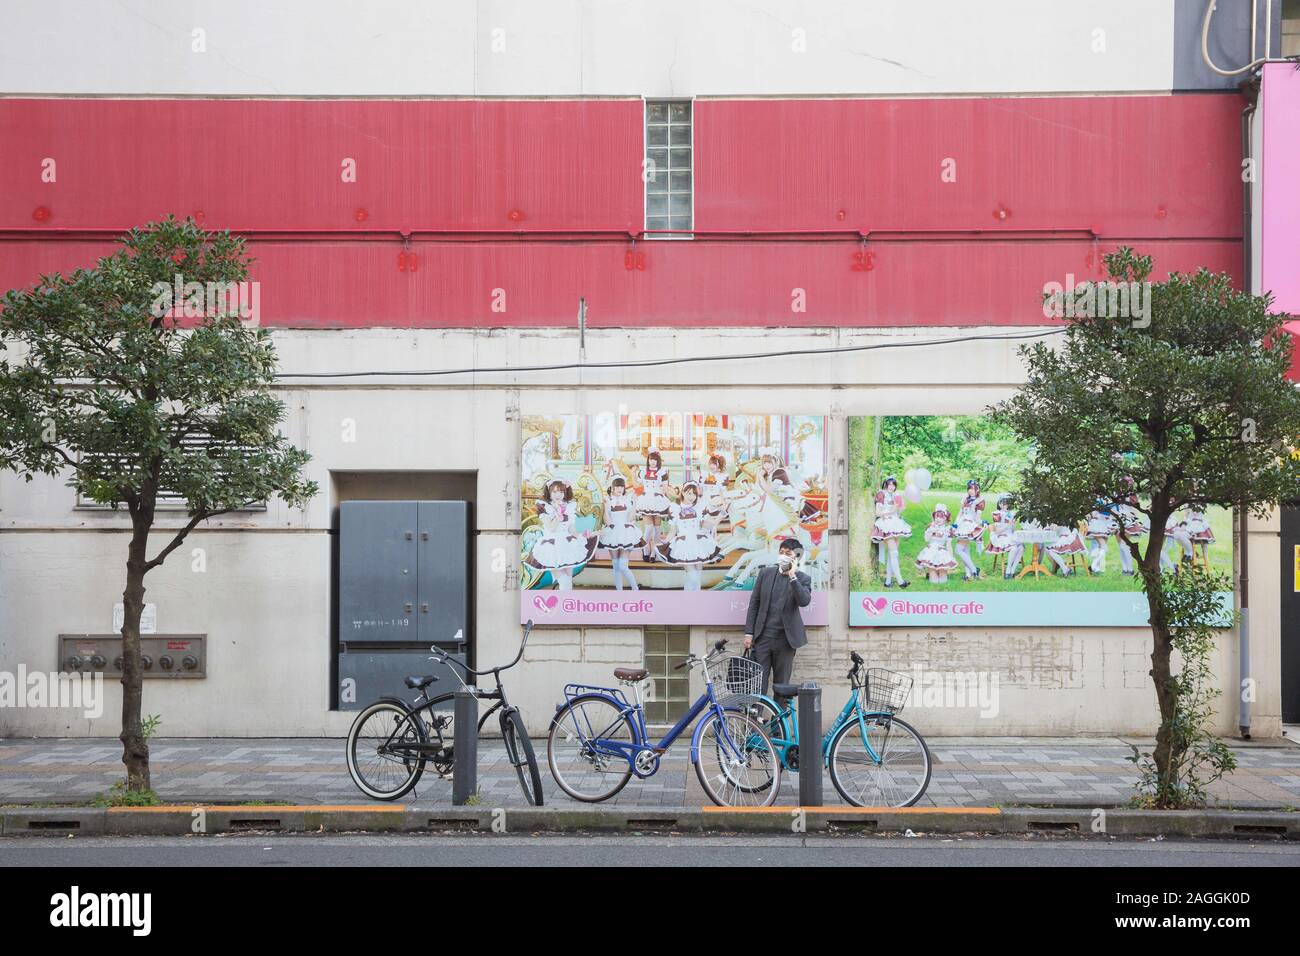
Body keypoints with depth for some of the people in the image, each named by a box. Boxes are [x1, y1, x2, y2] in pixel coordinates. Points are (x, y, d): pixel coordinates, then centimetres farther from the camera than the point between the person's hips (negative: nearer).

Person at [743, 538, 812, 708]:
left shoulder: (802, 579, 2)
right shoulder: (766, 573, 7)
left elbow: (804, 601, -18)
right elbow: (754, 603, 8)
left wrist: (792, 576, -20)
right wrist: (749, 633, 3)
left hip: (785, 639, -1)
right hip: (762, 637, 1)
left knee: (782, 686, 7)